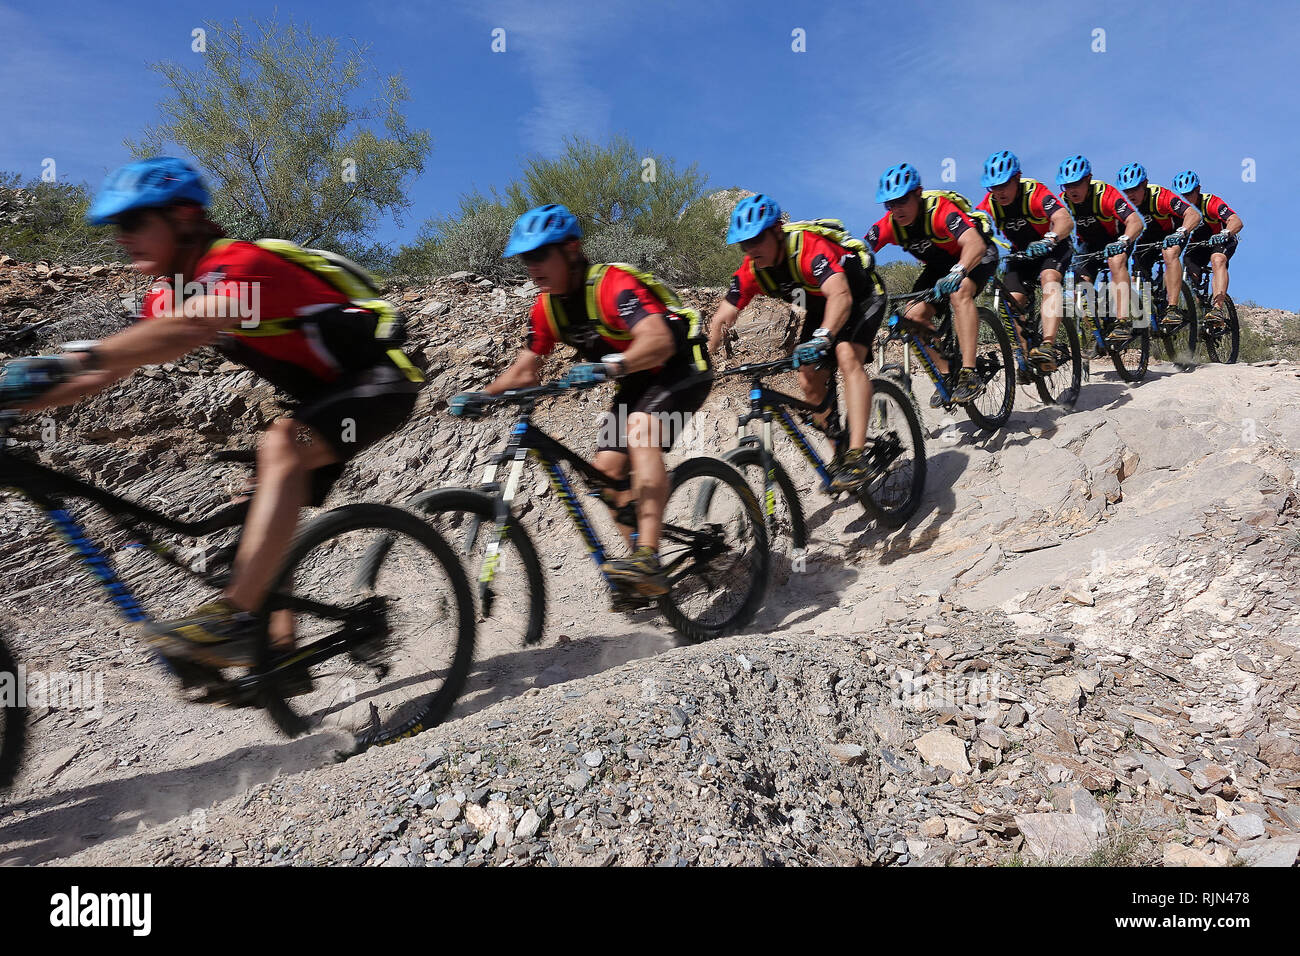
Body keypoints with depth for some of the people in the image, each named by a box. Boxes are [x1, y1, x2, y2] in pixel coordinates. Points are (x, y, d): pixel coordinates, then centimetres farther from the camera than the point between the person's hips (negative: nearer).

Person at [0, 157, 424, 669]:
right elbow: (112, 366, 0)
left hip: (381, 379, -9)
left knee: (282, 444, -33)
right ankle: (285, 651, 11)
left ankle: (234, 620, -35)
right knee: (270, 511, 3)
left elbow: (189, 327, -43)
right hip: (325, 394, 10)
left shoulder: (239, 263, -23)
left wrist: (71, 360, -49)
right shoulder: (169, 294, 5)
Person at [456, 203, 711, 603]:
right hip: (636, 381, 8)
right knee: (607, 471, -2)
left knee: (640, 431, -35)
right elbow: (524, 370, 3)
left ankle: (647, 560, -39)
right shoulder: (547, 307, -3)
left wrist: (610, 366, -58)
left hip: (681, 367, -8)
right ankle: (645, 569, 10)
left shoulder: (612, 284, -27)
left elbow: (658, 341, -42)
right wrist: (479, 395, -12)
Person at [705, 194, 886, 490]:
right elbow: (721, 319, -14)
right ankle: (840, 452, 14)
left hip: (861, 295, -7)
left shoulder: (809, 247, -37)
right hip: (820, 306, 7)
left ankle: (856, 457, -36)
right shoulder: (751, 269, -17)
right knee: (809, 383, -4)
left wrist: (822, 338, -67)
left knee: (847, 356, -32)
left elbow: (840, 295, -51)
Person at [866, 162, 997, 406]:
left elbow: (975, 244, -48)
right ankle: (946, 376, -1)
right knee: (914, 315, -14)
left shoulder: (940, 210, -35)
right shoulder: (889, 225, -19)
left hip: (976, 256, -6)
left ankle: (969, 375, -38)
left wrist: (957, 273, -67)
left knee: (959, 292, -36)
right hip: (940, 265, 6)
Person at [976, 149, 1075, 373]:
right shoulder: (990, 204, -14)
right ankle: (1024, 357, -1)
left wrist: (1048, 240, -60)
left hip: (1053, 247, -5)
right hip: (1021, 253, 5)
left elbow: (1065, 220, -40)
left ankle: (1048, 346, -47)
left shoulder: (1035, 192, -27)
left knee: (1049, 279, -33)